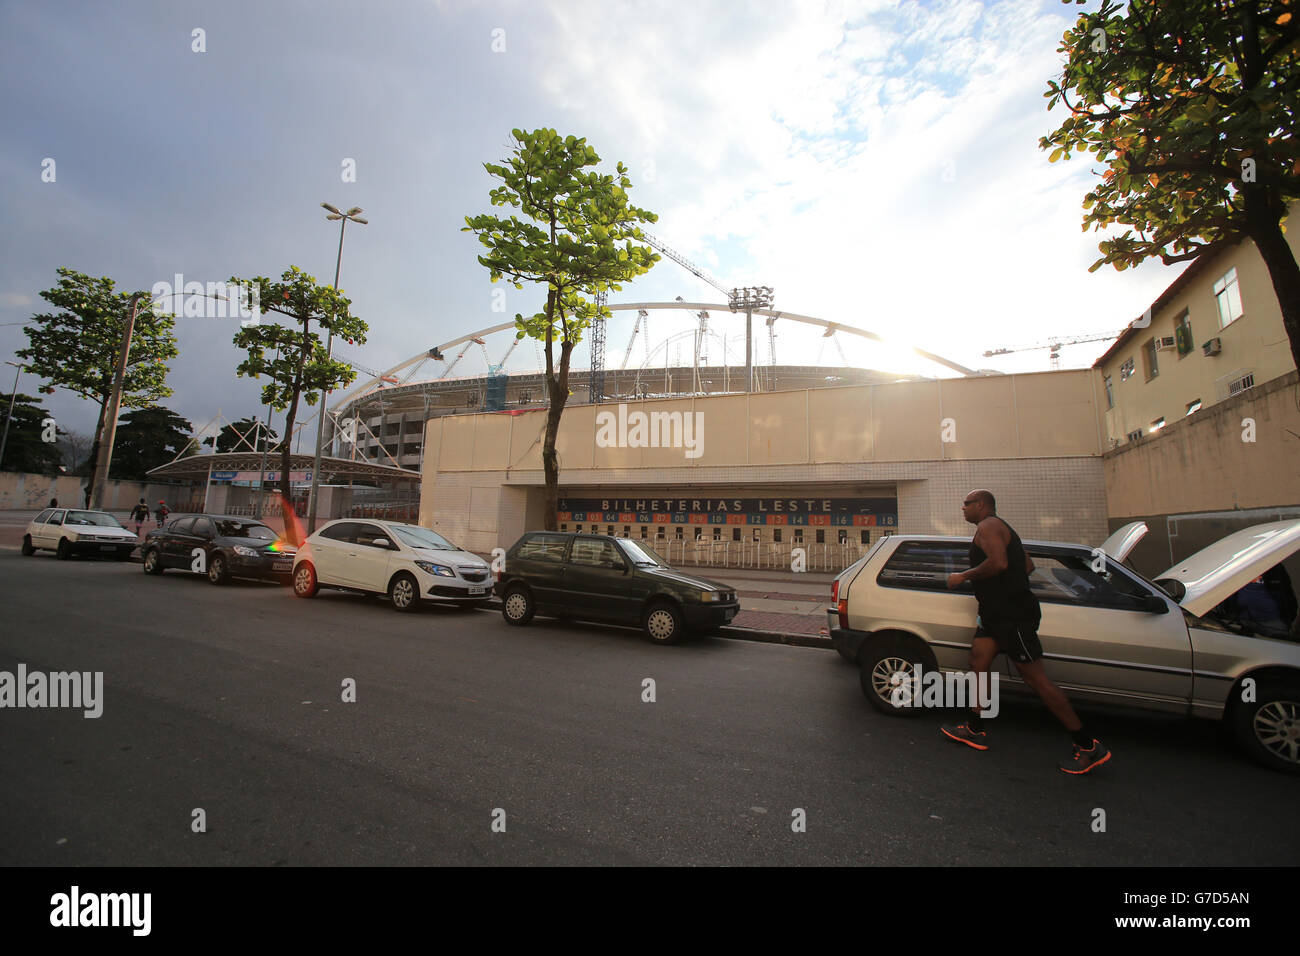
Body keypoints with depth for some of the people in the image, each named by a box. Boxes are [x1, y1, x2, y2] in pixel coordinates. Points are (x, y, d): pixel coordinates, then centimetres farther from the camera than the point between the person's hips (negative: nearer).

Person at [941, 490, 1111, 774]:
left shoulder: (988, 526, -12)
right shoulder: (1001, 529, 20)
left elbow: (999, 563, -27)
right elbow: (1028, 566, 22)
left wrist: (964, 576, -17)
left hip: (1012, 615, -11)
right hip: (998, 612, 11)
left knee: (1035, 679, -4)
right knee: (977, 665, 9)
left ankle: (1088, 746, 8)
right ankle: (975, 731, 17)